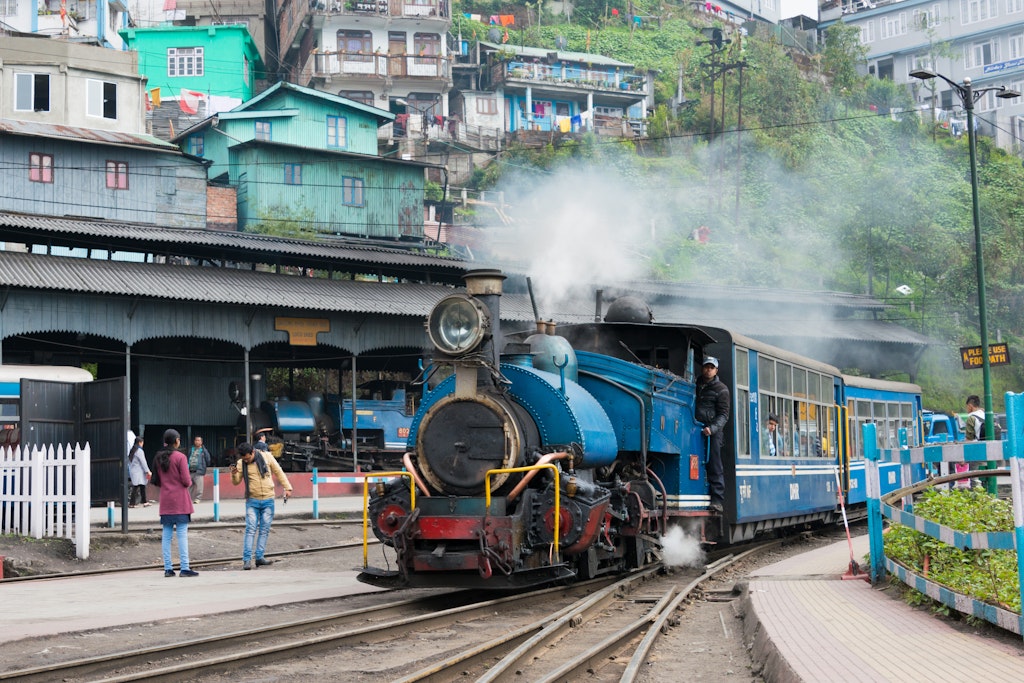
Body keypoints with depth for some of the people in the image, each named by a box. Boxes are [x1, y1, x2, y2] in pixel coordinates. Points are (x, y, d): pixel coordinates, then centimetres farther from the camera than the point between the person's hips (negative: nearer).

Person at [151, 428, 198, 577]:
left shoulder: (158, 458, 7)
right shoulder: (180, 457, -11)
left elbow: (156, 481, 11)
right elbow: (186, 481, -12)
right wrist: (189, 482, 9)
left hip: (165, 502, 6)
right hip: (180, 501, -6)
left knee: (167, 535, 7)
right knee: (182, 534, -4)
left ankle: (168, 568, 7)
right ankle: (185, 568, -6)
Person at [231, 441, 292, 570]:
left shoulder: (266, 458, -3)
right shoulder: (241, 464, -1)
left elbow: (279, 472, 6)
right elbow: (236, 482, 3)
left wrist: (287, 487, 3)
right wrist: (234, 474, -18)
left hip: (268, 500, 1)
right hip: (252, 501, -1)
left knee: (264, 530, 4)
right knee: (250, 529, -9)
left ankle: (260, 557, 9)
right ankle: (247, 559, -9)